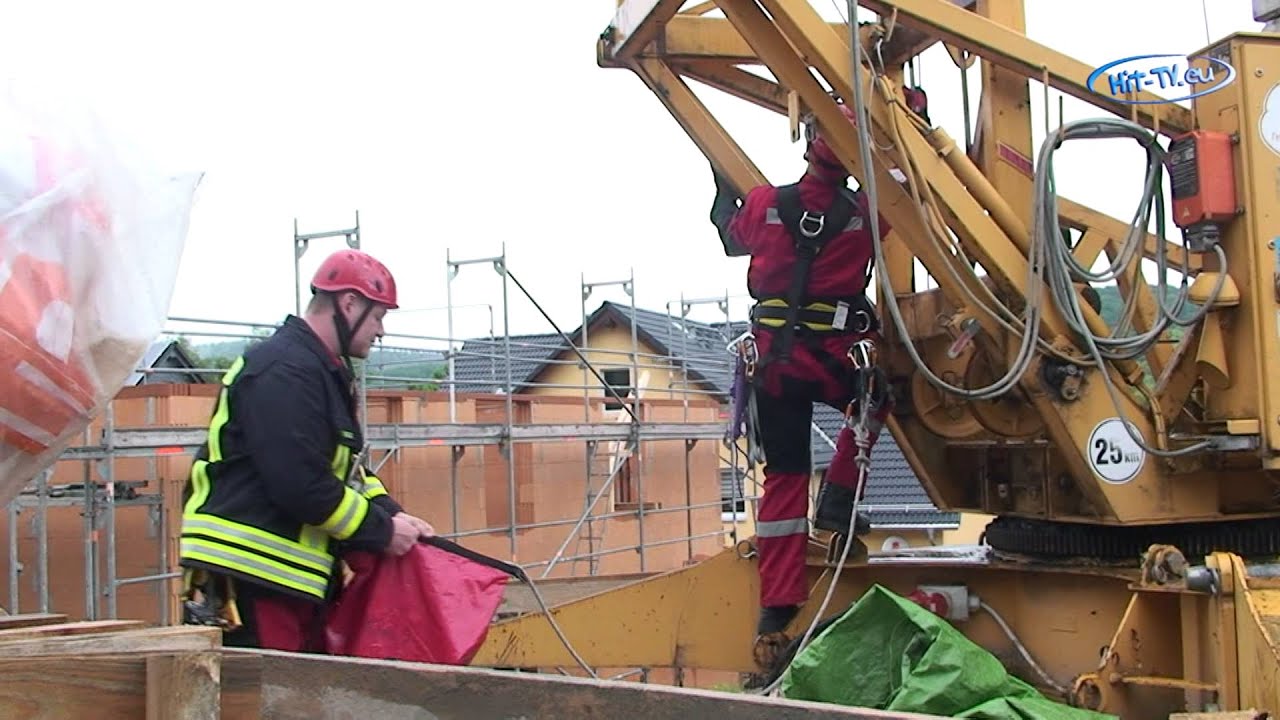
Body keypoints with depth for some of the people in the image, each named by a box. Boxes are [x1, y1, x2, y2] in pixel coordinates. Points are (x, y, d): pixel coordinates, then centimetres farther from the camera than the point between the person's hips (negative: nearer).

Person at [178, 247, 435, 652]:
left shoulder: (327, 374, 20)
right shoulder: (283, 371, -15)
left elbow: (347, 469, 24)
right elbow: (301, 486, -22)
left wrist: (393, 515, 6)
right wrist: (381, 531, -13)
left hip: (295, 585, 11)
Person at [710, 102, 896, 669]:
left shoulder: (766, 203, -1)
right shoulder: (865, 213, -5)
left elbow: (733, 239, 19)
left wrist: (724, 191, 38)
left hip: (773, 359, 2)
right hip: (832, 358, -2)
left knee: (784, 477, 7)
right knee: (873, 399, 32)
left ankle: (775, 611, 6)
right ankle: (837, 501, 15)